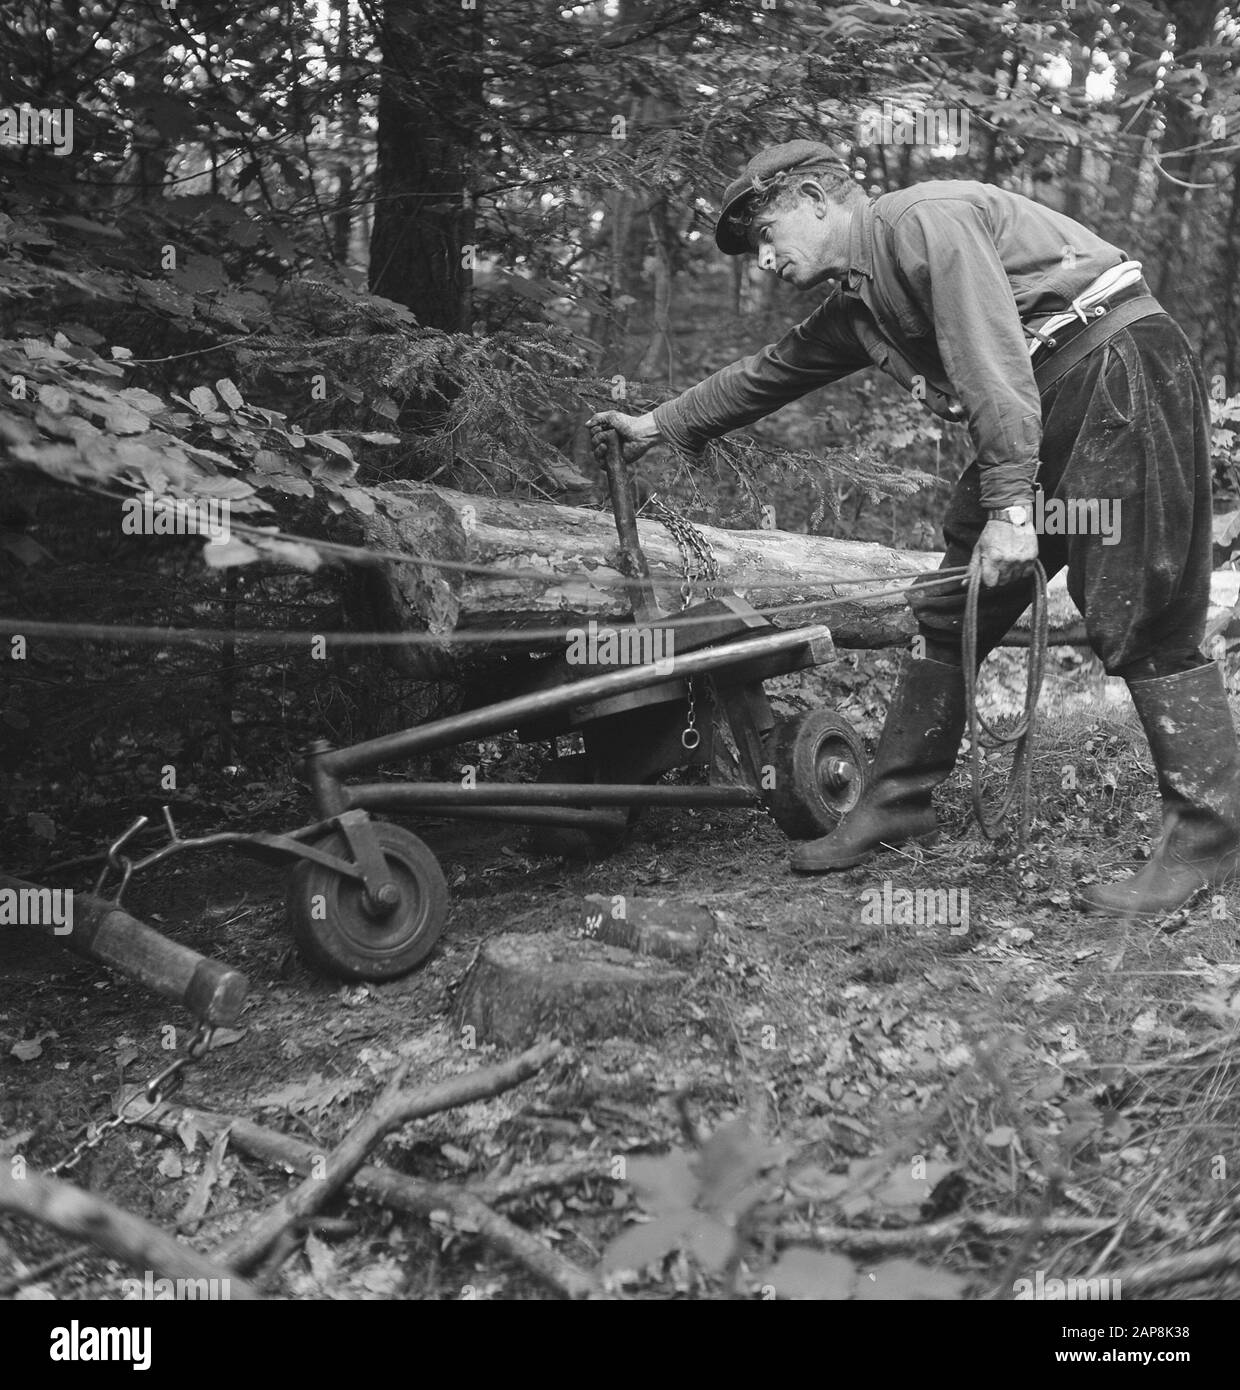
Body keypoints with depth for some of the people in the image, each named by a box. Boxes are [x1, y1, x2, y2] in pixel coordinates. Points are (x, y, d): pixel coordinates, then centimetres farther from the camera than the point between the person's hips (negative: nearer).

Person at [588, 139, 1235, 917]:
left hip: (1120, 371, -9)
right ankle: (898, 805, 15)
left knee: (1139, 617, -11)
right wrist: (660, 426, 36)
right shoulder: (857, 305, 16)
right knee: (951, 611, 7)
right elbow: (773, 371, 30)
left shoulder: (923, 221, -13)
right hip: (1043, 410, 9)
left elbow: (993, 363, -22)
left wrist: (1010, 507, -26)